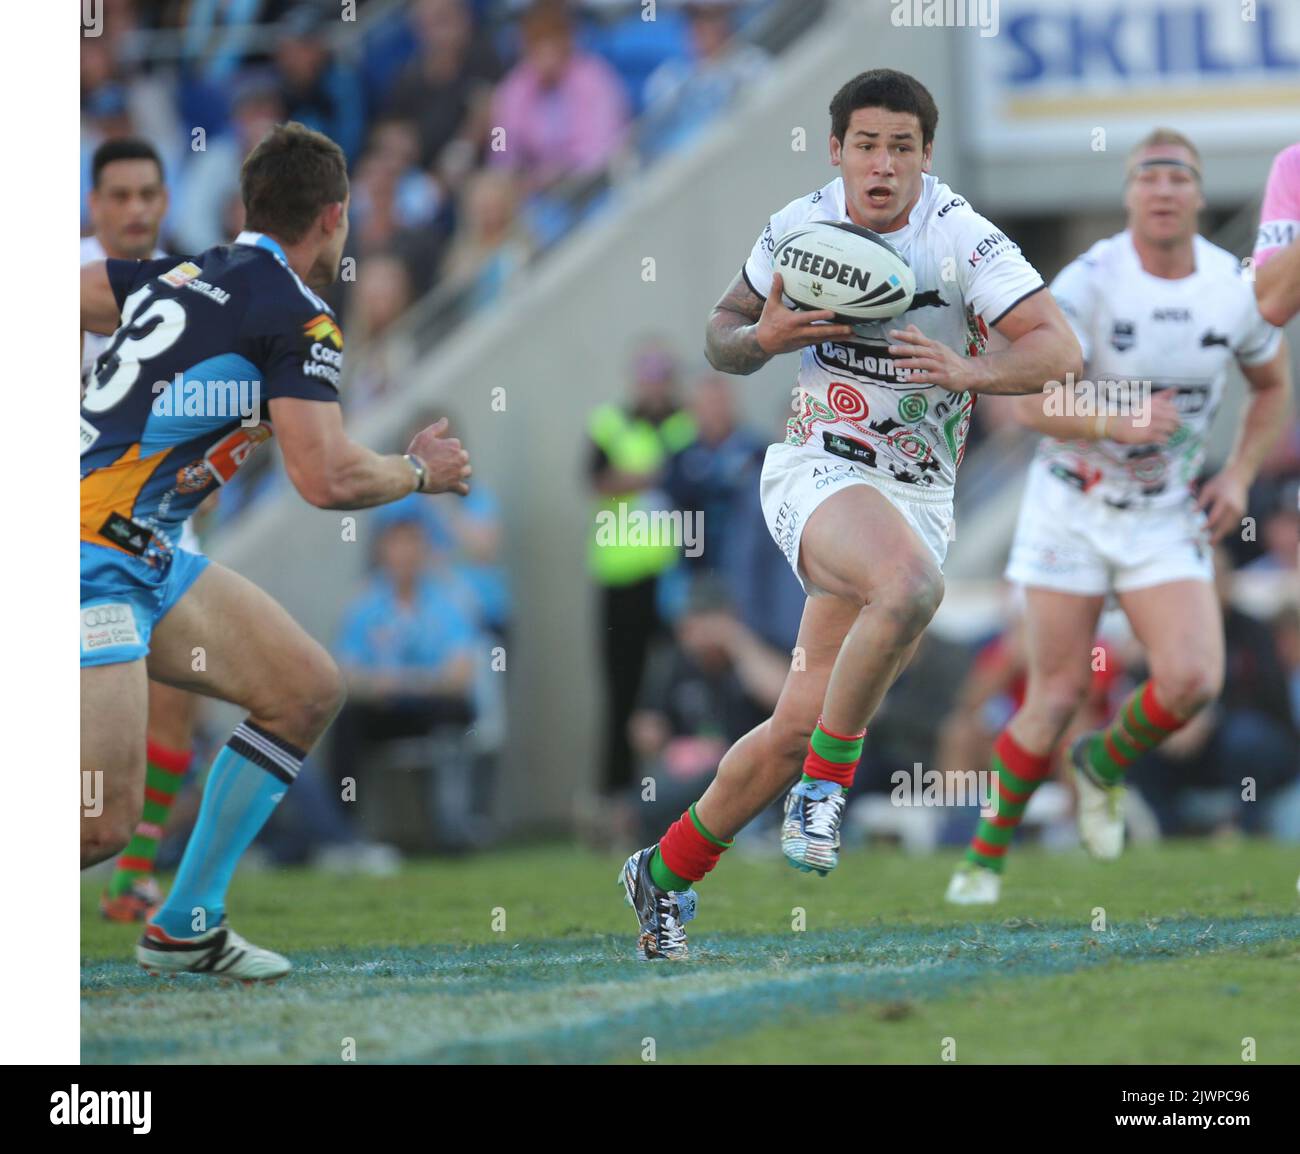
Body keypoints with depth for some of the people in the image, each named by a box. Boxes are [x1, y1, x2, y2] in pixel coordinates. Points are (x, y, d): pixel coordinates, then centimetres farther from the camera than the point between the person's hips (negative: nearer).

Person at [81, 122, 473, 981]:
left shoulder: (179, 276, 13)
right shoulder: (298, 316, -10)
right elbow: (326, 478, -15)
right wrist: (420, 473, 2)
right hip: (94, 555, -10)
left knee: (307, 691, 13)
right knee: (102, 827, -18)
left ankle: (186, 926, 18)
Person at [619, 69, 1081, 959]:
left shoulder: (964, 240, -9)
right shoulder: (797, 228, 0)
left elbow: (1060, 350, -16)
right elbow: (721, 336, 13)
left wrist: (972, 371, -35)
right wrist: (764, 336, -11)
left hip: (917, 499, 1)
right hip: (814, 475, -1)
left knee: (798, 728, 0)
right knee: (911, 586, -36)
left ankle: (666, 874, 21)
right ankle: (825, 783, -20)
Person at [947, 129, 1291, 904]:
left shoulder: (1237, 289, -4)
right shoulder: (1088, 282, -16)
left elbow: (1274, 386, 14)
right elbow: (1033, 401, -21)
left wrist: (1239, 476, 1)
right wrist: (1116, 419, -36)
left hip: (1168, 519, 3)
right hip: (1073, 509, -3)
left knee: (1194, 681, -16)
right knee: (1058, 696, -3)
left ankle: (1103, 766, 16)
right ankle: (988, 854, 16)